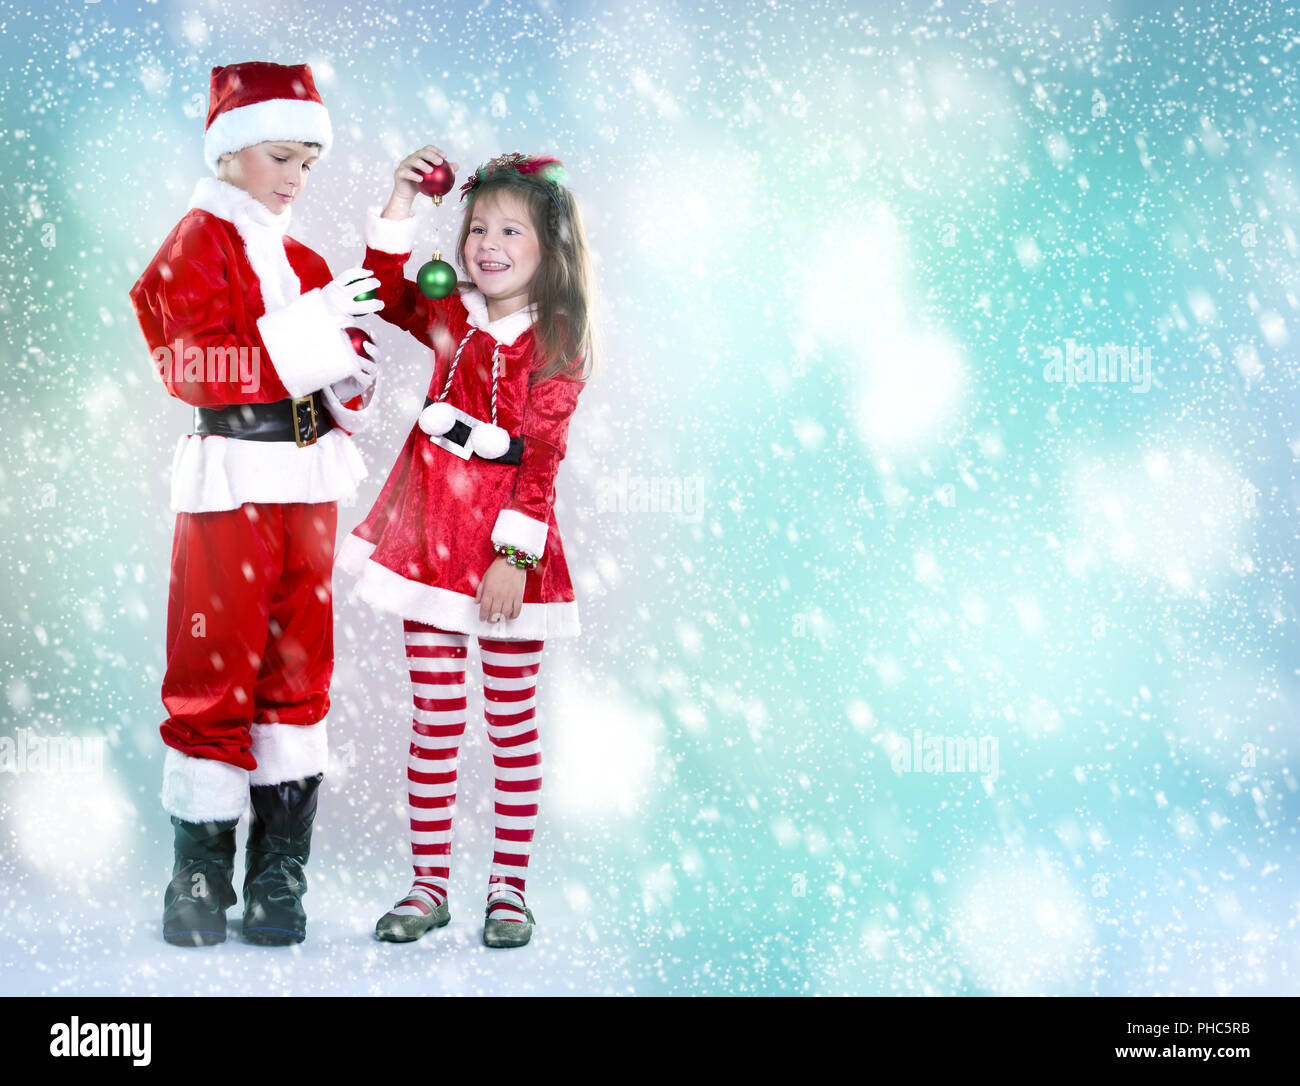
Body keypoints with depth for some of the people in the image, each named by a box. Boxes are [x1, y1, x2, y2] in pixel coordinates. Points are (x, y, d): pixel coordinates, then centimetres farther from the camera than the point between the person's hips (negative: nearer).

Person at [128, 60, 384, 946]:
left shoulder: (303, 262, 18)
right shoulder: (196, 246, -3)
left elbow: (346, 371, 15)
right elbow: (204, 368, -16)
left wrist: (349, 377, -8)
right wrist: (304, 331, -21)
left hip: (308, 484, 7)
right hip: (230, 482, -7)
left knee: (299, 670, 7)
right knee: (216, 672, -3)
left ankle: (278, 876, 14)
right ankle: (200, 875, 6)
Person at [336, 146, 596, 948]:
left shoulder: (554, 347, -6)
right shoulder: (451, 320, 7)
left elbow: (540, 460, -10)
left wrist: (515, 554, -15)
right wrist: (403, 199, -5)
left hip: (507, 550, -3)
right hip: (430, 539, 4)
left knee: (513, 725, 6)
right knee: (433, 723, 7)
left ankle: (509, 888, 15)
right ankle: (429, 884, 16)